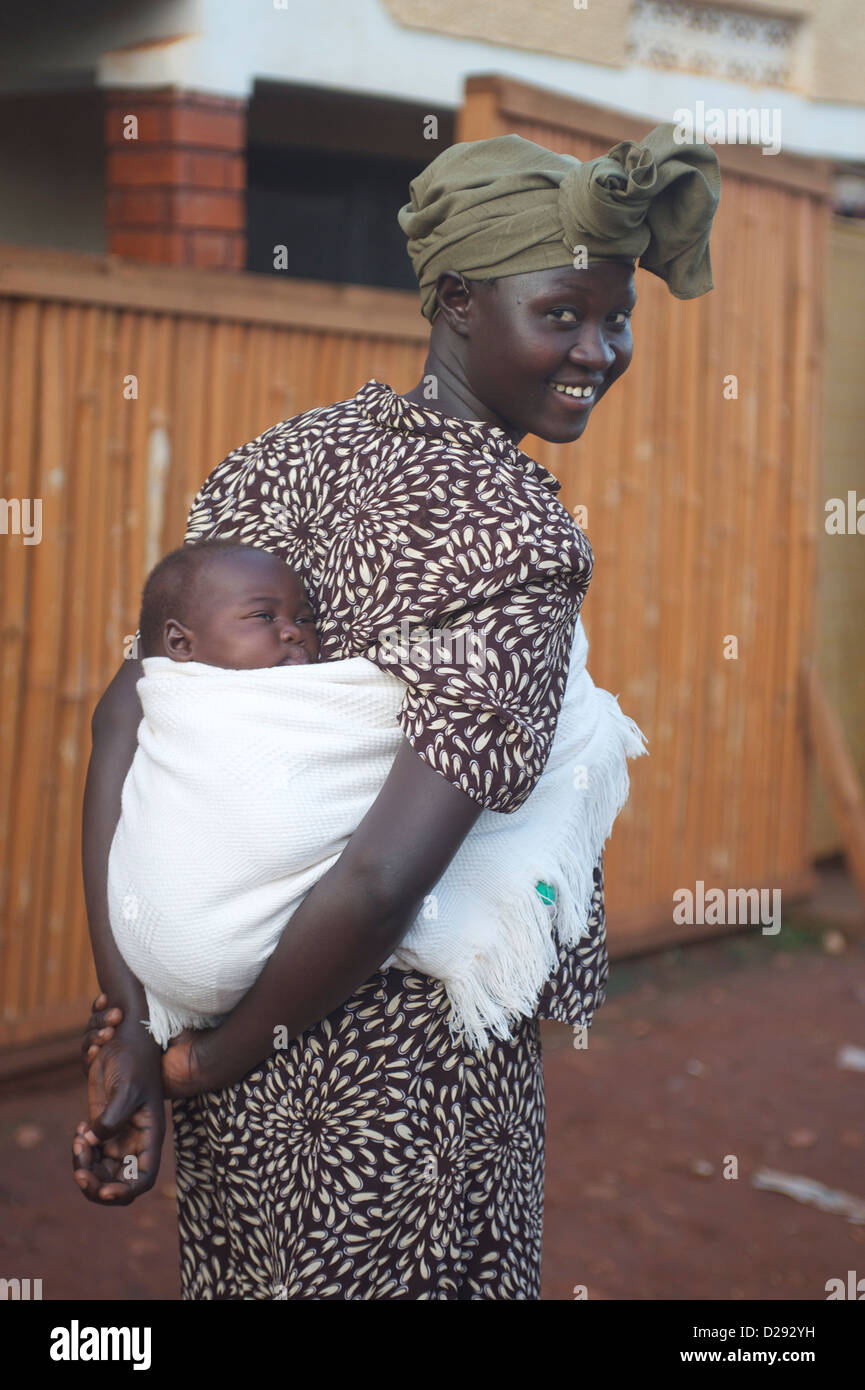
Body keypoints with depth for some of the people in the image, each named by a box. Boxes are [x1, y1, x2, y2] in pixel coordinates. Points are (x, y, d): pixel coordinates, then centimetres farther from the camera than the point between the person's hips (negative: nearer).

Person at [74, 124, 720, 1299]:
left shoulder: (297, 450, 0)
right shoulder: (521, 542, -22)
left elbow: (127, 706, -5)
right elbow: (382, 880, -28)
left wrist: (131, 1016, -6)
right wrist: (206, 1061, -13)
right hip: (397, 1072, -7)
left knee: (239, 1275, 25)